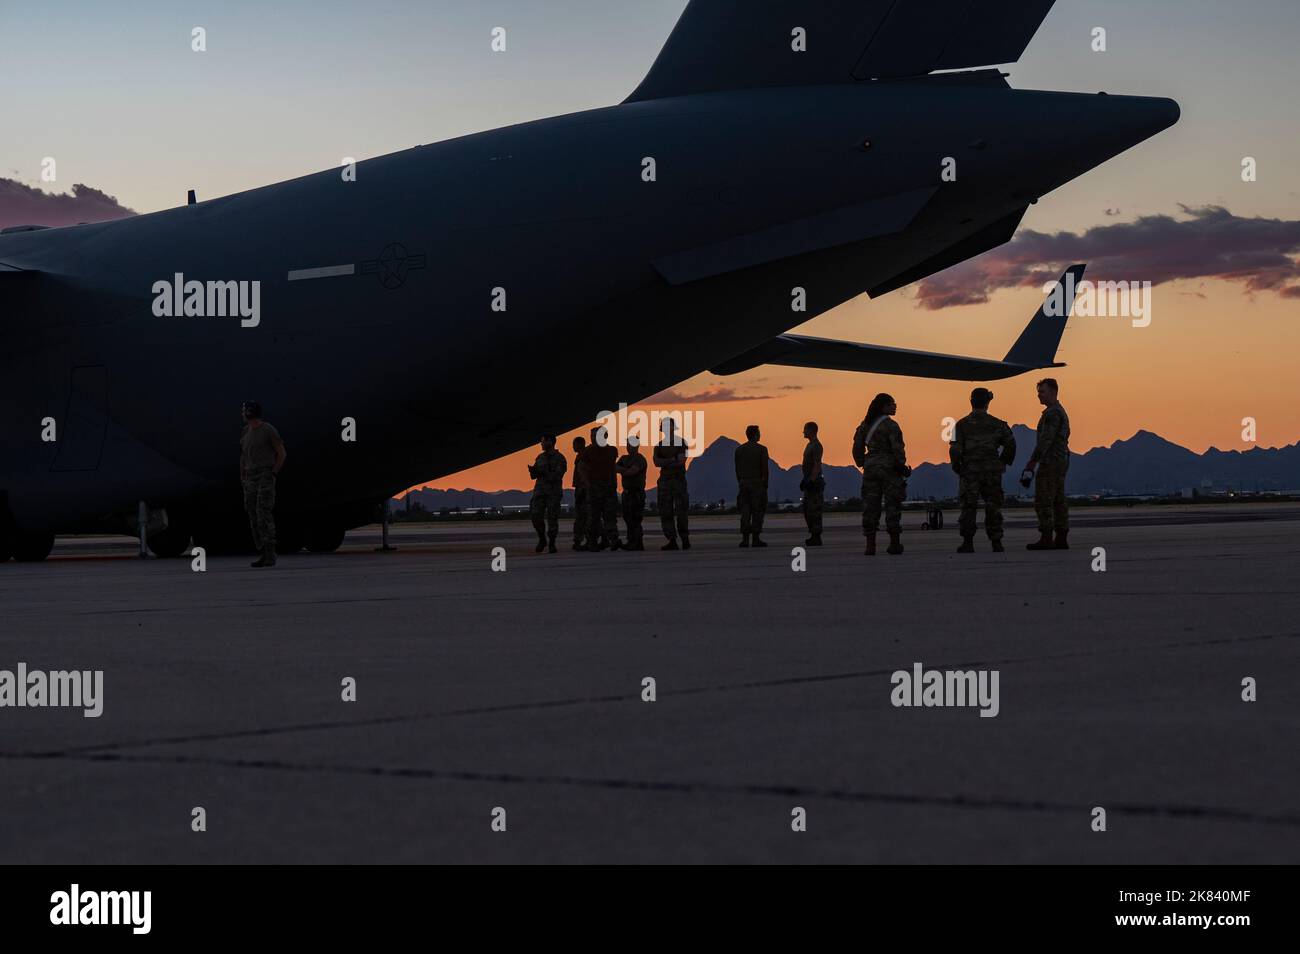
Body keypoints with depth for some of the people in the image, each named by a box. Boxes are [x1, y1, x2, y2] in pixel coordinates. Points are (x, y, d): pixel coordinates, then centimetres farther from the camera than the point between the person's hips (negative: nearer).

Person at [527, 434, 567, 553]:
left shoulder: (560, 458, -6)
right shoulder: (540, 457, 12)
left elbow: (557, 477, -16)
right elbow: (534, 476, 11)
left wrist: (543, 472, -23)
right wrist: (532, 470, -12)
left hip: (554, 493, -4)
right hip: (540, 491, 4)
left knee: (552, 518, -4)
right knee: (536, 516, -9)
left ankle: (551, 545, 6)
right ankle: (542, 540, 9)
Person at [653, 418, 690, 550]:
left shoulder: (681, 443, -1)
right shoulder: (659, 445, 10)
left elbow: (681, 461, -14)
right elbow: (656, 462, -5)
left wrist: (664, 463, -10)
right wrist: (671, 461, -17)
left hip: (679, 480, -3)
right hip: (664, 480, 3)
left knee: (681, 512, -6)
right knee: (665, 512, -5)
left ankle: (685, 539, 10)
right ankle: (672, 541, -4)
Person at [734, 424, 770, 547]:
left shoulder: (739, 450, 6)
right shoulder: (761, 449, -6)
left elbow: (737, 469, 7)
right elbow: (764, 469, -8)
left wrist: (740, 483, 13)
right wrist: (765, 485, 1)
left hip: (743, 483, 4)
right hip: (757, 483, -4)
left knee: (745, 512, 3)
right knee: (757, 512, 0)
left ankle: (745, 539, -3)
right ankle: (756, 539, -3)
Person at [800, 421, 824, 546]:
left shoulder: (816, 446, -14)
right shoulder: (810, 445, 18)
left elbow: (817, 465, -20)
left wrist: (811, 481, -24)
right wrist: (805, 480, 22)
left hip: (814, 482, -11)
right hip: (809, 481, 11)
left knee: (814, 510, -9)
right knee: (807, 510, 12)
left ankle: (816, 537, -8)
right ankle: (814, 536, 15)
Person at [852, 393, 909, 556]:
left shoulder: (865, 425, 8)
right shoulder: (890, 425, -10)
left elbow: (857, 448, 11)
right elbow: (897, 449, -15)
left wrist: (862, 464, 20)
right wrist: (902, 466, -4)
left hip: (870, 468, 5)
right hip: (889, 467, -5)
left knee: (870, 506, 5)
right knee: (892, 505, 1)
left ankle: (870, 545, 1)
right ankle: (895, 544, 2)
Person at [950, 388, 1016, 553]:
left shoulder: (962, 425, -2)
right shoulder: (997, 424, 2)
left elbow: (955, 449, -9)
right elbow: (1010, 444, -2)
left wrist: (957, 468, 5)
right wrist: (1003, 462, 12)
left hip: (969, 471, -1)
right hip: (992, 471, 1)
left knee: (968, 507, 2)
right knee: (993, 507, 8)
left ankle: (968, 542, -5)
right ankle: (996, 542, 7)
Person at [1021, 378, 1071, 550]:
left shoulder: (1052, 413, -15)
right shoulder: (1061, 412, 19)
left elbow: (1044, 441, -22)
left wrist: (1031, 466, -23)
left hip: (1050, 462, -10)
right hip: (1061, 461, 10)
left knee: (1043, 501, -9)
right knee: (1058, 501, 7)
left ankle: (1046, 539, -11)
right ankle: (1061, 539, 5)